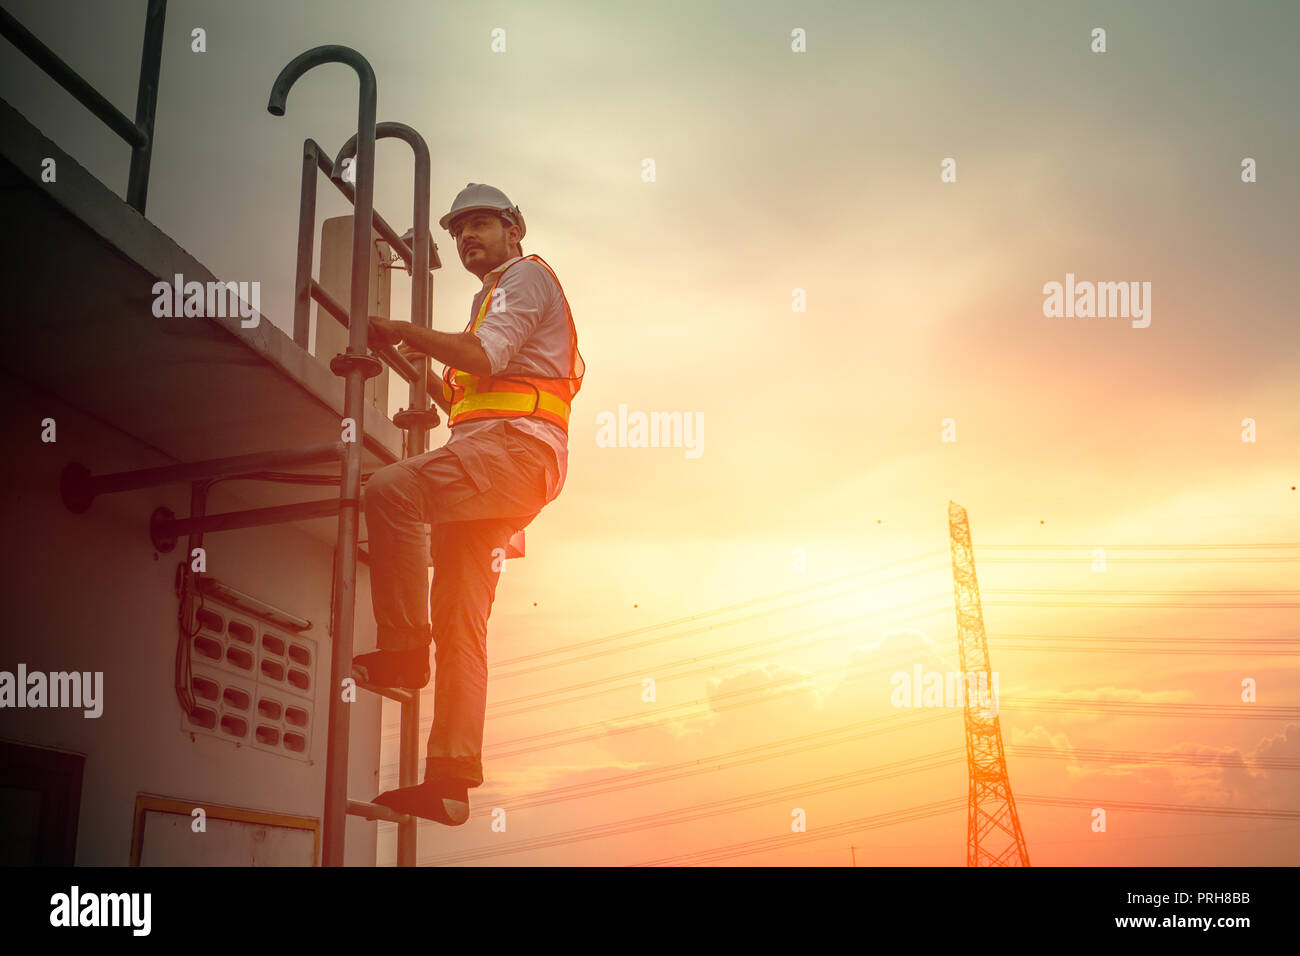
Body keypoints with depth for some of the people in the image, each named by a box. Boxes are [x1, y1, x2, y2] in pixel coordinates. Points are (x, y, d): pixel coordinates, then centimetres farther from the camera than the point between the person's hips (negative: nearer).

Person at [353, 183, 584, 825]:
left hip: (515, 443, -9)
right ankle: (451, 778, -5)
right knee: (459, 618, -1)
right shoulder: (493, 297, 35)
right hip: (482, 459, 9)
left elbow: (485, 356, -13)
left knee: (390, 489, -30)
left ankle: (403, 648, -25)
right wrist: (421, 370, 22)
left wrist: (402, 332, -7)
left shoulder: (527, 276, 6)